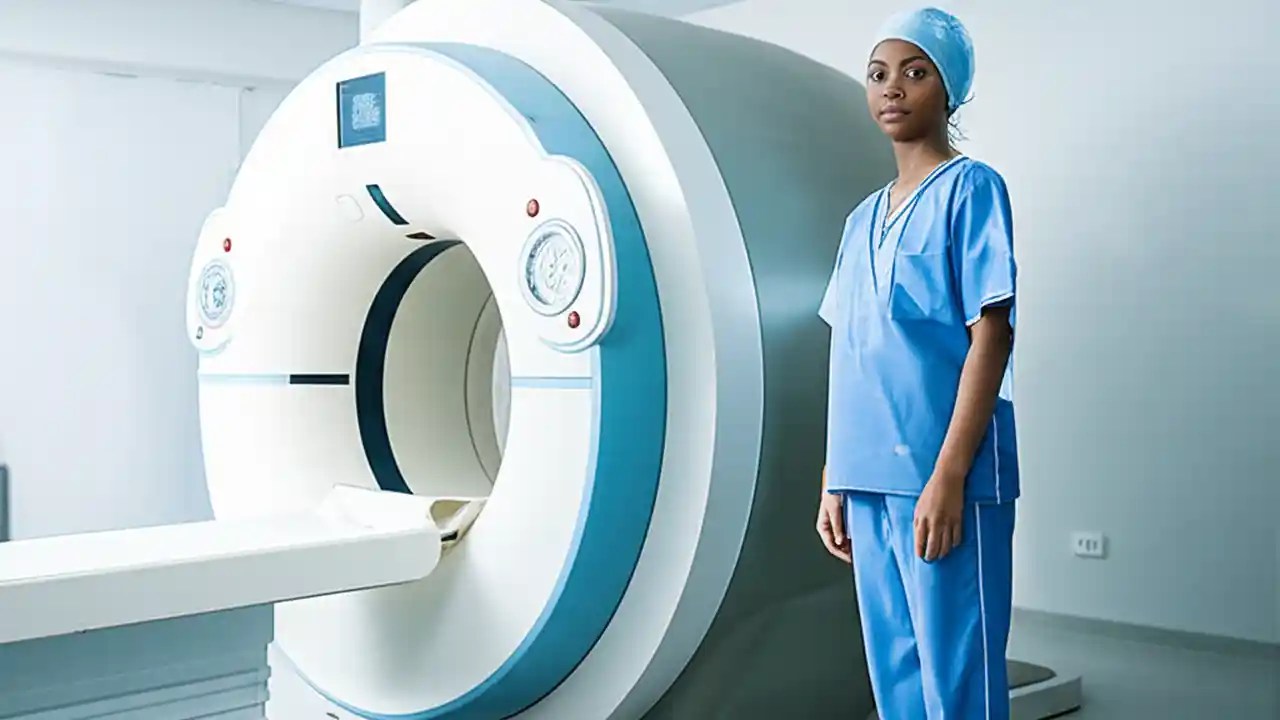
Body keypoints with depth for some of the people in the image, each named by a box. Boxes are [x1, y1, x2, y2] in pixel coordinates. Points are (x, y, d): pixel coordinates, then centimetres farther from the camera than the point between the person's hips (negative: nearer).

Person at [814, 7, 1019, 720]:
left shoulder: (971, 188, -2)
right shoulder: (862, 220, 18)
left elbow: (991, 337, -9)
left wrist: (949, 475, -17)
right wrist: (835, 479, 13)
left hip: (942, 476, -6)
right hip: (870, 479, 7)